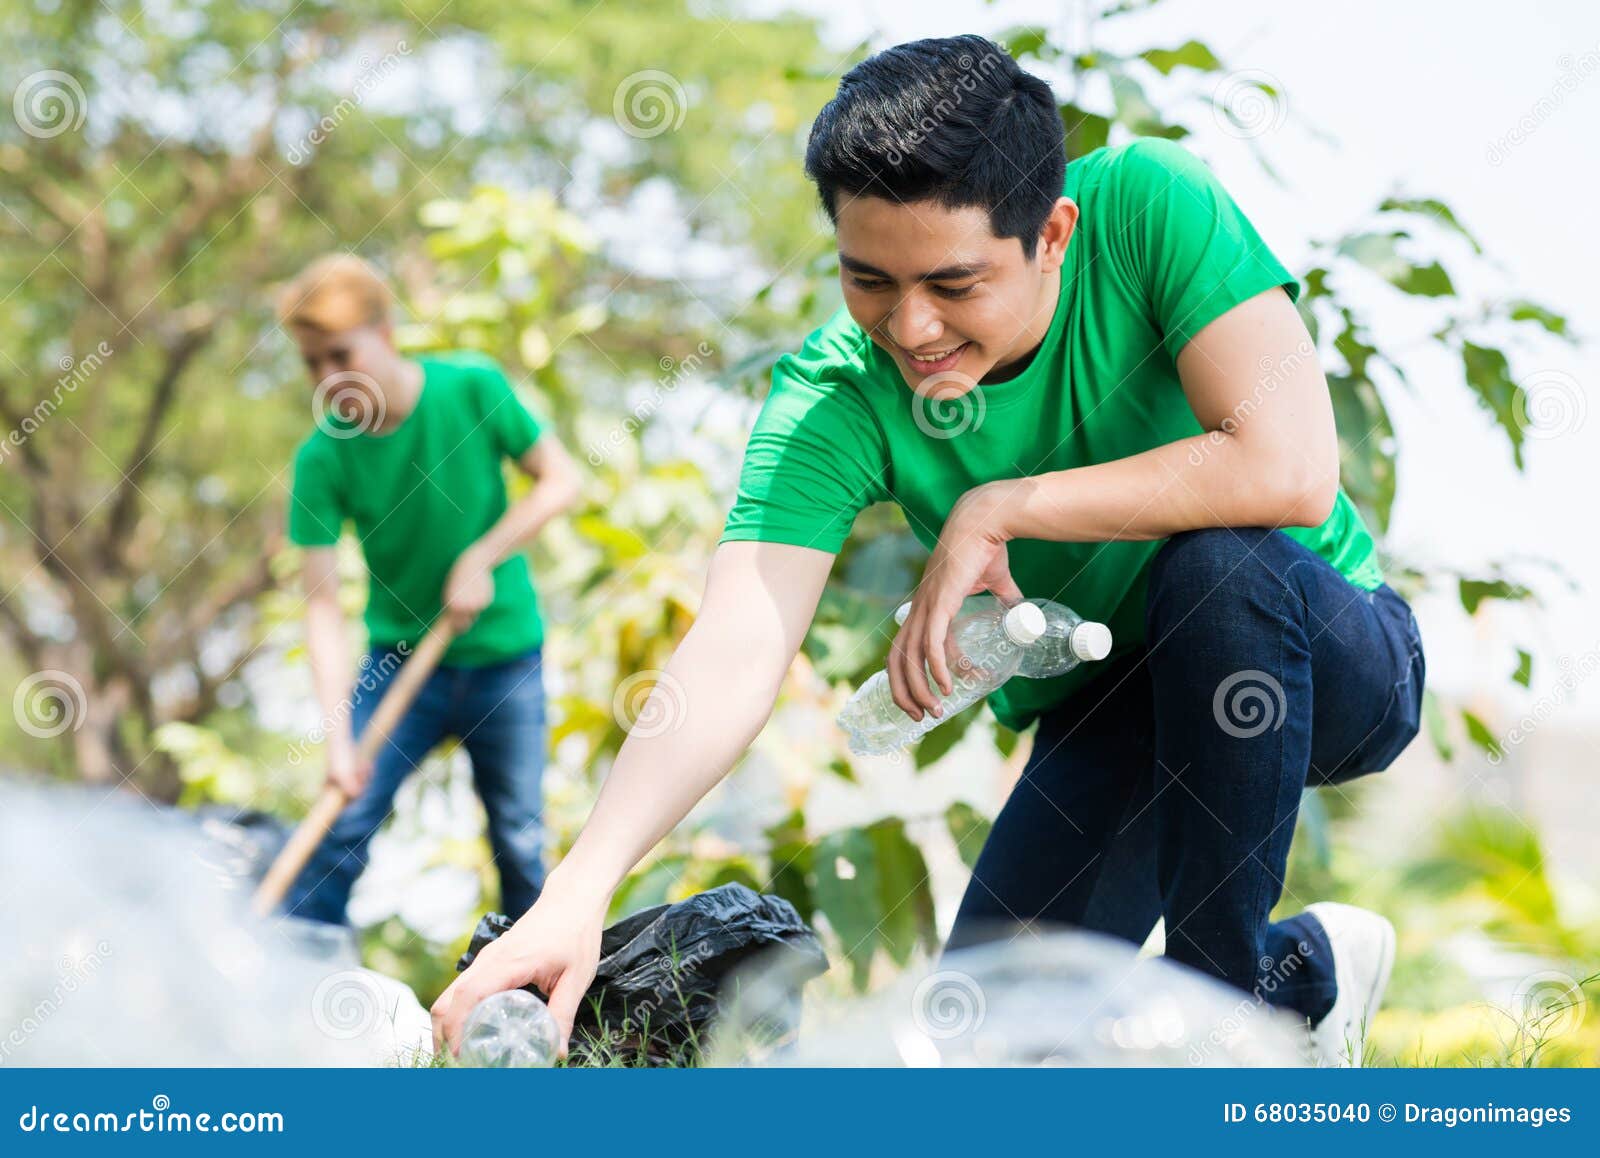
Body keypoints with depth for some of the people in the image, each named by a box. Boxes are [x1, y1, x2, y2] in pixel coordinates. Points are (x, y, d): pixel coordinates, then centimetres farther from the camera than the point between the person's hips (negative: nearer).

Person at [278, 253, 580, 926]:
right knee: (341, 827, -10)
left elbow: (561, 481, -5)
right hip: (399, 656, 0)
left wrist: (481, 558, -18)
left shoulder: (472, 387, -14)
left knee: (519, 841, 2)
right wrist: (338, 739, -27)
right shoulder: (321, 457, -14)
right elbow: (323, 603, -18)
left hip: (504, 653, 0)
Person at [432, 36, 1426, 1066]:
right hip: (1114, 717, 3)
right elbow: (735, 650, -32)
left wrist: (1001, 508, -29)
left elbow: (1289, 469, -34)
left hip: (1333, 658, -2)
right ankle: (1309, 973, 16)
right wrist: (579, 890, -47)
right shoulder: (834, 397, -20)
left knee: (1218, 565, -36)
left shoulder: (1147, 205, -24)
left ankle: (1229, 985, -15)